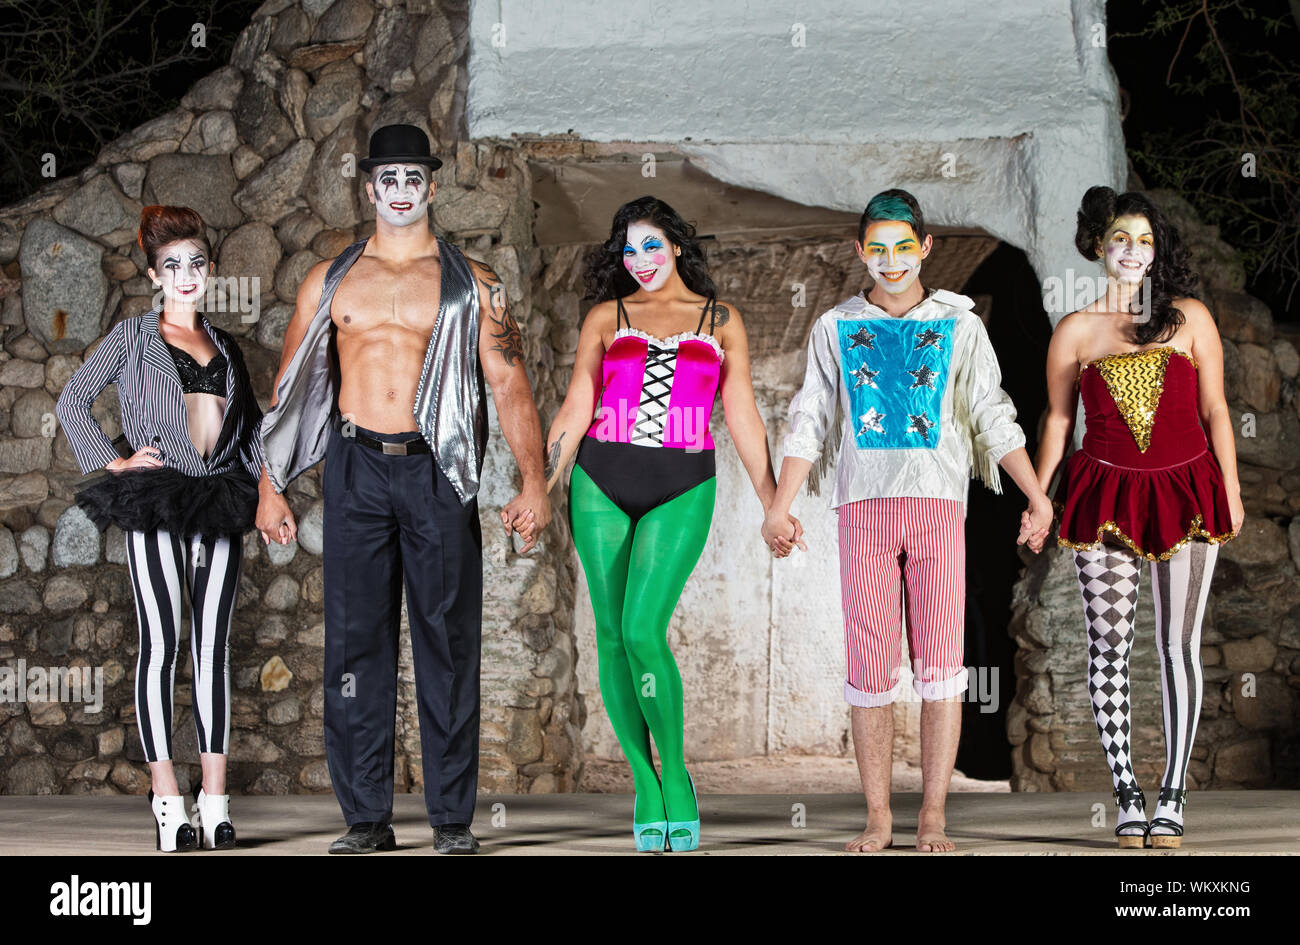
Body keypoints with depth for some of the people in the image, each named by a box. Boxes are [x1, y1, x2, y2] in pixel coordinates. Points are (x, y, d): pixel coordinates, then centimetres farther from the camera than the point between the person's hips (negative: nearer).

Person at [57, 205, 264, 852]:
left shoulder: (225, 346, 19)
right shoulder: (133, 336, 8)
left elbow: (252, 424, 24)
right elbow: (71, 402, 6)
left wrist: (260, 486, 10)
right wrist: (111, 461, -4)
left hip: (219, 502, 4)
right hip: (154, 501, -3)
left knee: (212, 646, 1)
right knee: (161, 642, -8)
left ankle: (214, 801, 3)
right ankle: (168, 803, -7)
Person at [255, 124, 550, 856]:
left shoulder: (472, 284, 7)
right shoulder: (331, 281, 12)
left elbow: (510, 384, 0)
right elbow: (292, 387, 14)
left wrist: (534, 482, -11)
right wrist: (271, 486, 7)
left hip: (437, 471, -1)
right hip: (356, 469, 2)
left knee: (448, 642, 0)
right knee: (356, 639, 1)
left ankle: (453, 816, 6)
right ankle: (367, 815, 8)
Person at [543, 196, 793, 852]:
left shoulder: (721, 321, 10)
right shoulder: (605, 318, 11)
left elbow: (742, 418, 10)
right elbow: (574, 410, 8)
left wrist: (774, 505, 7)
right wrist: (540, 490, 0)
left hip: (682, 489, -2)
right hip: (601, 484, 2)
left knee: (642, 631, -17)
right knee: (612, 634, 0)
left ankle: (677, 776, -2)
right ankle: (645, 785, 11)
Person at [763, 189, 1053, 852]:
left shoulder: (960, 325, 9)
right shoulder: (835, 328, 11)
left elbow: (994, 417, 9)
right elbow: (809, 422, 9)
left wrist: (1037, 495, -1)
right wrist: (780, 506, -2)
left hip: (938, 504, 0)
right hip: (863, 505, 0)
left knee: (940, 660, -4)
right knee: (870, 666, -1)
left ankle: (933, 819, 0)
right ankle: (878, 820, 4)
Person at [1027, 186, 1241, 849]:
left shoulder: (1189, 318, 6)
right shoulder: (1075, 332, 6)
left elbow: (1214, 410, 8)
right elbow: (1057, 420, 11)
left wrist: (1230, 490, 6)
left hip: (1186, 492, 0)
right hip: (1106, 496, 0)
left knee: (1179, 645, 1)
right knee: (1108, 649, -2)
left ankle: (1173, 796, 8)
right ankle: (1127, 798, 7)